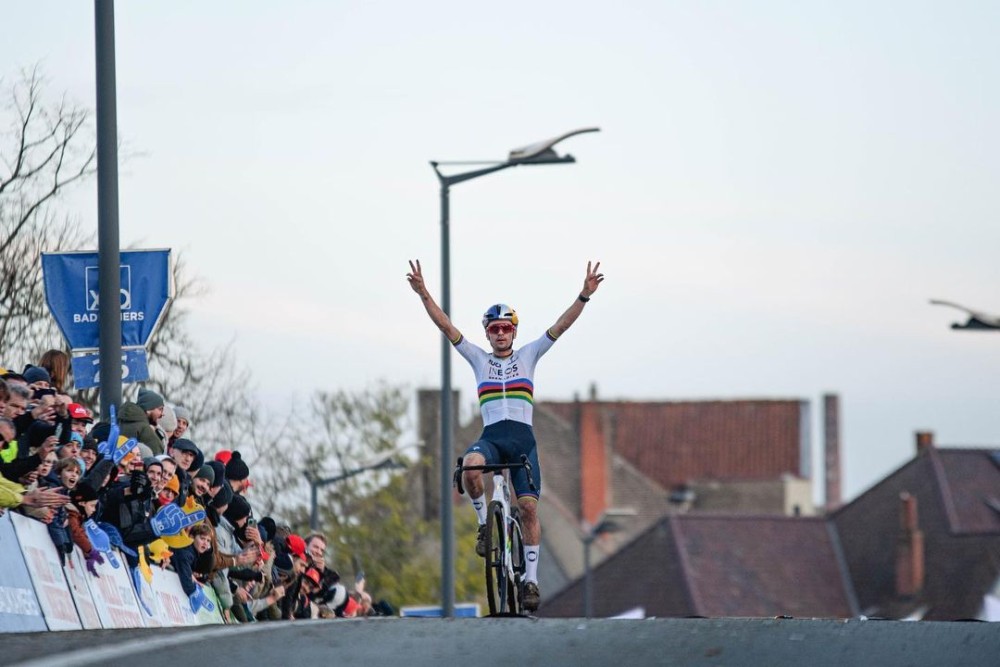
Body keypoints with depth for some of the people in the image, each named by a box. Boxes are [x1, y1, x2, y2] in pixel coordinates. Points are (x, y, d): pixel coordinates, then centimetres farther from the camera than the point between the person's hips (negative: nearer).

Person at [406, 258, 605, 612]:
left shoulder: (527, 356, 13)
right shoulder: (478, 358, 14)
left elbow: (561, 326, 5)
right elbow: (446, 326, 6)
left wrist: (584, 296, -7)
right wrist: (423, 294, -5)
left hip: (523, 439, 0)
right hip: (491, 437, 0)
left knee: (528, 506, -9)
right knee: (470, 465, -35)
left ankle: (531, 578, -3)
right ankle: (484, 523, -11)